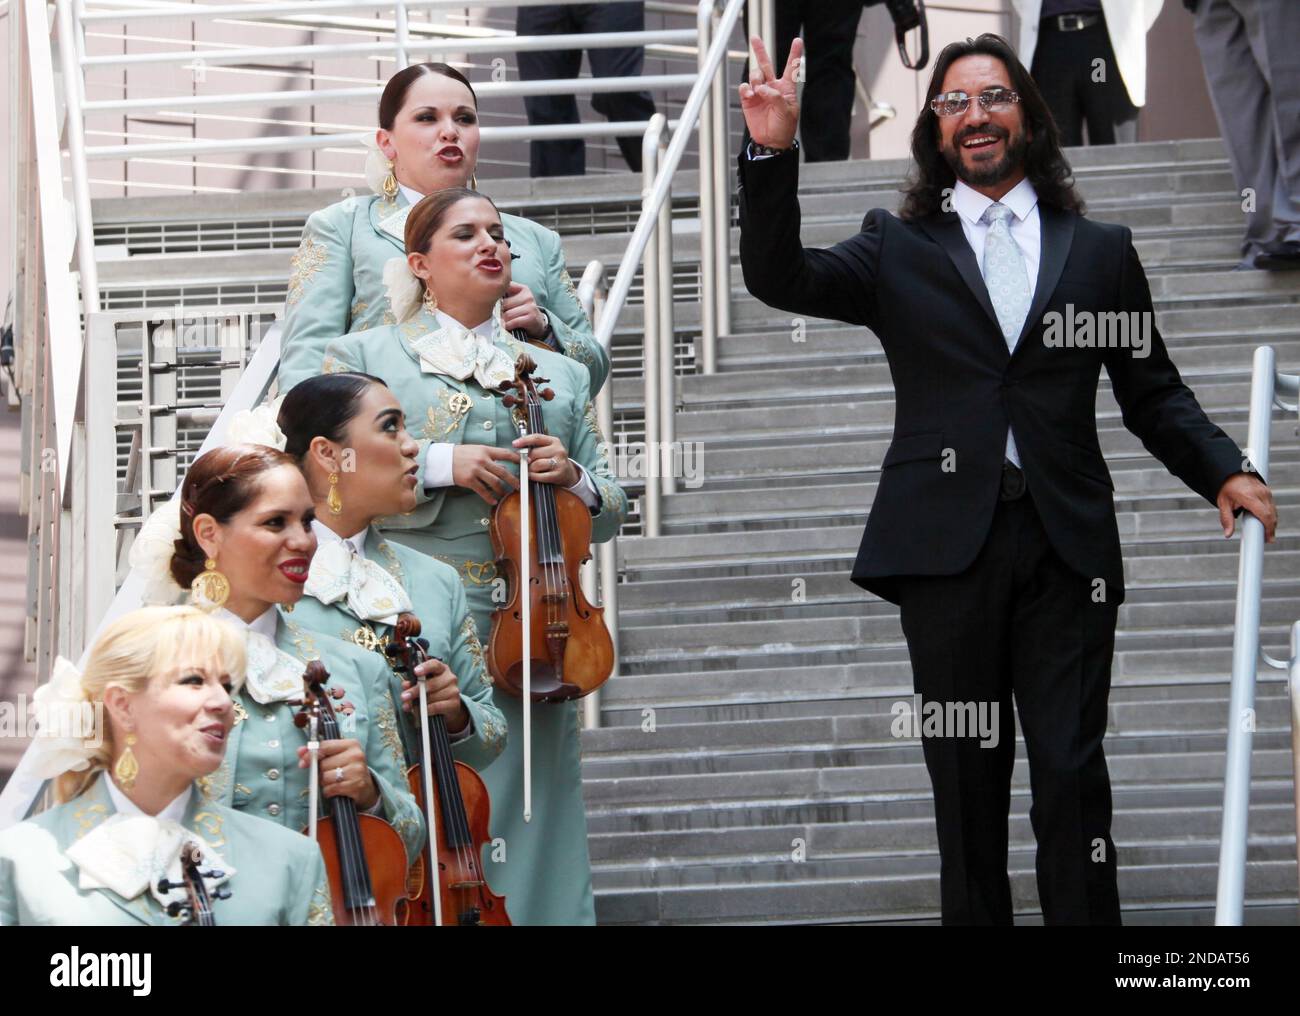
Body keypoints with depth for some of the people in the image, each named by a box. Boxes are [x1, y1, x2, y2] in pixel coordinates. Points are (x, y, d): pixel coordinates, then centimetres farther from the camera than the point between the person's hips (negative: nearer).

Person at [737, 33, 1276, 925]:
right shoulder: (899, 251, 10)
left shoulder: (1100, 252, 12)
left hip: (1067, 545, 0)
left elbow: (1154, 392, 13)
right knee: (967, 775, 6)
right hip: (949, 542, 0)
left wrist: (1225, 470, -3)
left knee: (1072, 770, -4)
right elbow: (779, 277, -3)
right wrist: (773, 155, -15)